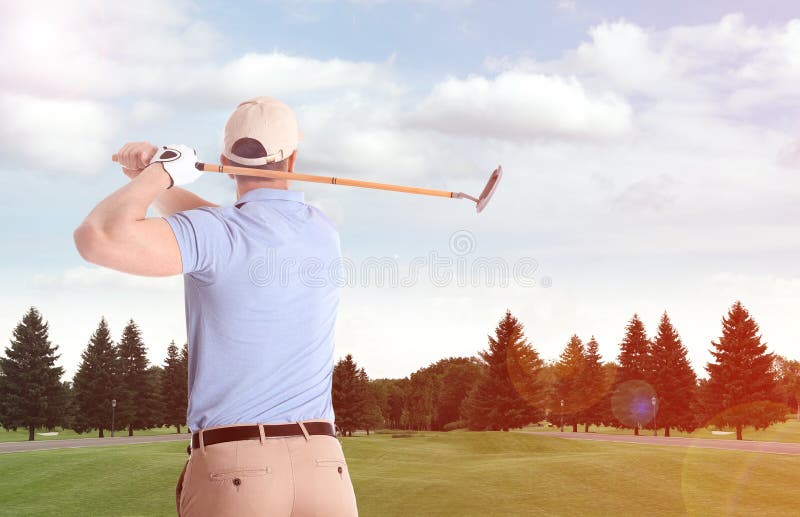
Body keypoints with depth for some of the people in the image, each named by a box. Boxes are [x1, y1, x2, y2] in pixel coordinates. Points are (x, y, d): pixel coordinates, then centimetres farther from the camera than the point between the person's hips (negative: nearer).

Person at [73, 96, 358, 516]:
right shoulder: (324, 232, 10)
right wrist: (153, 177, 11)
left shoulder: (217, 234, -9)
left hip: (230, 469, -4)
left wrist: (160, 172, -5)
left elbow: (100, 238, -20)